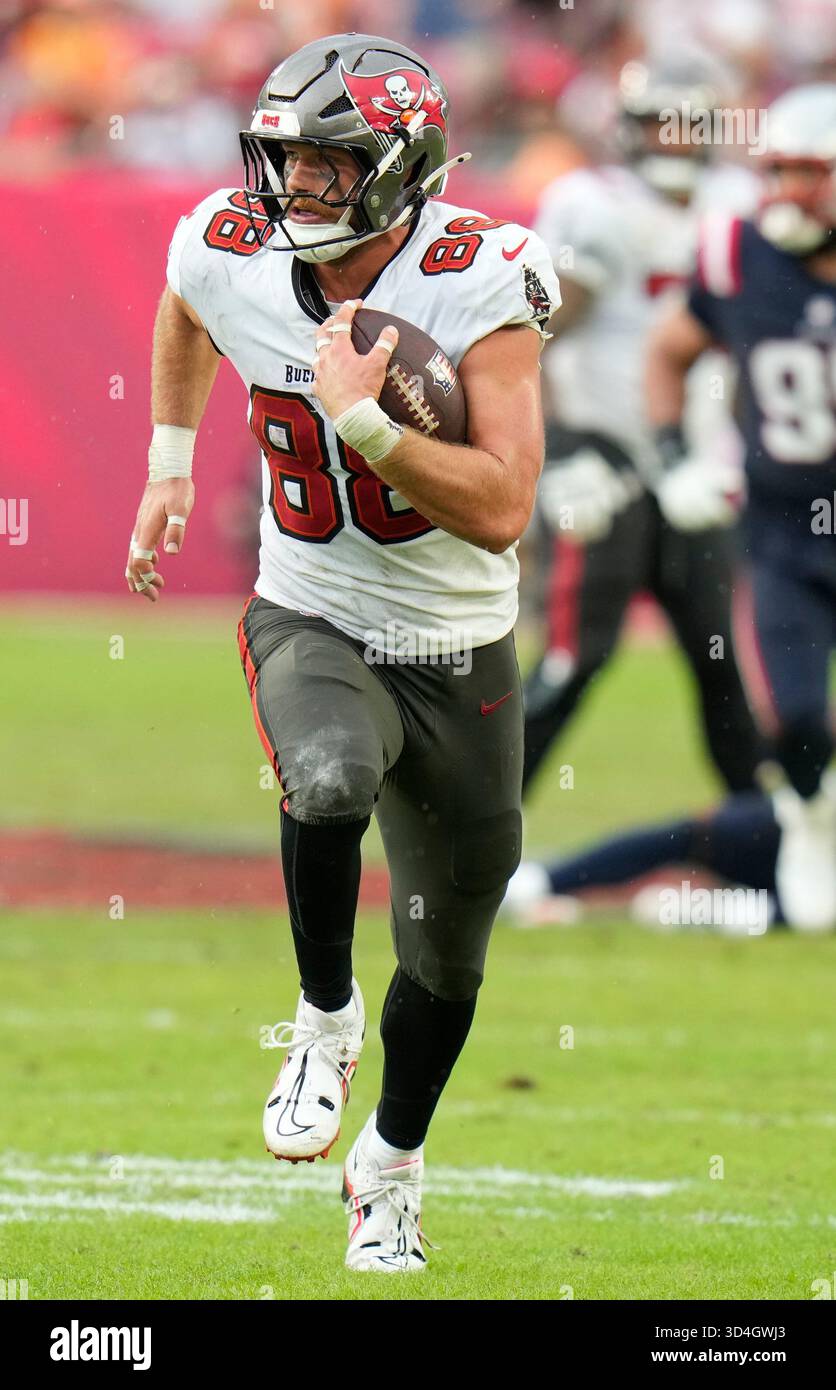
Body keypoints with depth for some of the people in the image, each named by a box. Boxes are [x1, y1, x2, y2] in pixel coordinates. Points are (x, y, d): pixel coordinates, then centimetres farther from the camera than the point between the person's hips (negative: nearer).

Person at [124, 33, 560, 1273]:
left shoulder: (478, 285, -23)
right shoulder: (235, 258, -12)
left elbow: (502, 510, -29)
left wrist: (362, 419, -34)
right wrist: (169, 463, 17)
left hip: (460, 659, 0)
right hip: (311, 625, 0)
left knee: (445, 956, 14)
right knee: (332, 778, -36)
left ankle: (390, 1170, 42)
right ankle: (326, 1018, -9)